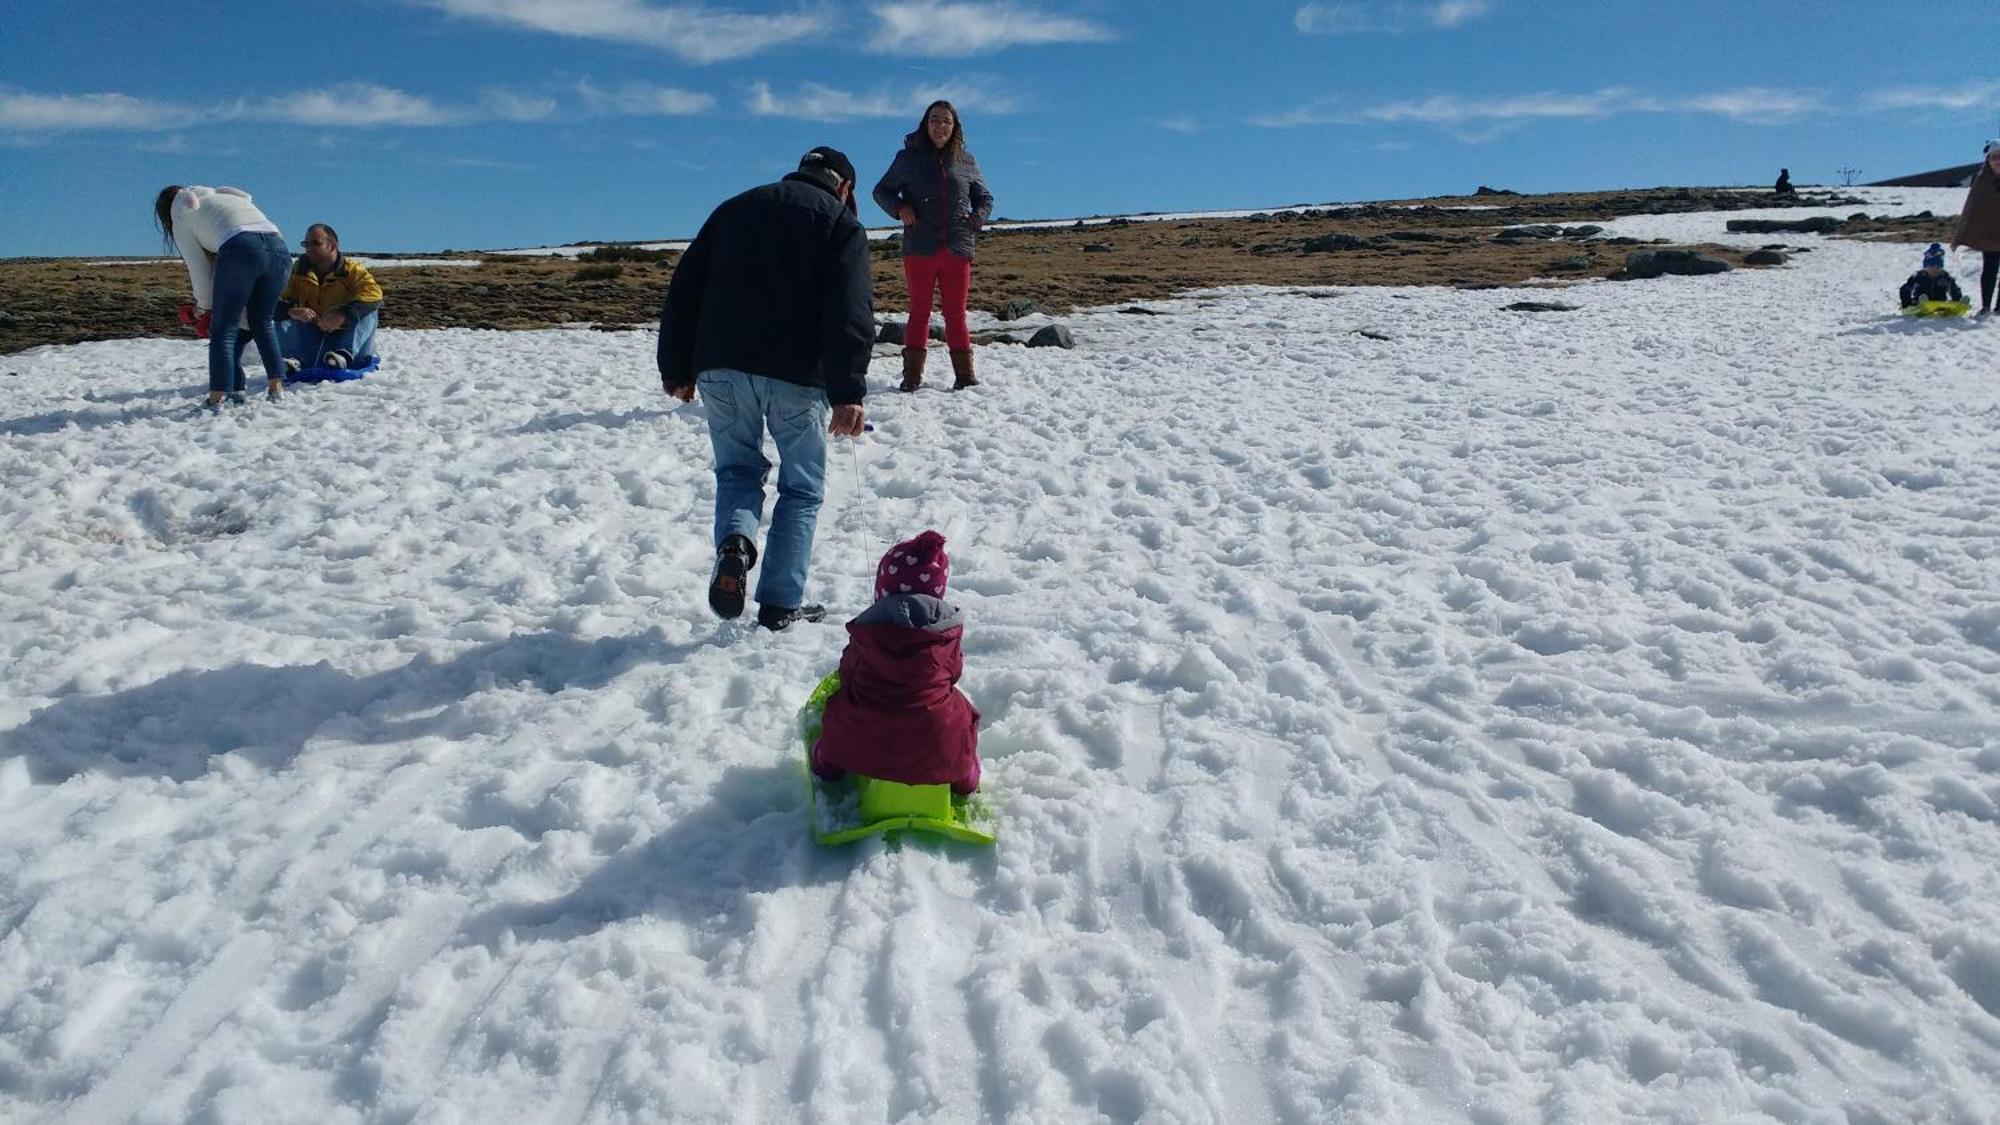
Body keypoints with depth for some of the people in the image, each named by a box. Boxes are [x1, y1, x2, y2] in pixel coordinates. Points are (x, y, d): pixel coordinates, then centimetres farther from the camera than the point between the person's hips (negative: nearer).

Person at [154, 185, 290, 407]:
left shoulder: (182, 218, 22)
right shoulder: (220, 197, 39)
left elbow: (199, 269, 21)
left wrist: (205, 306, 35)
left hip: (240, 249, -5)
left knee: (223, 329, 3)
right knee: (262, 323, 22)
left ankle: (216, 398, -3)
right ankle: (277, 387, 17)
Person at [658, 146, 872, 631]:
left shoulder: (734, 208, 20)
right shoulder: (841, 223, 6)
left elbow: (683, 291, 16)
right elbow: (849, 313, -9)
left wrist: (676, 368, 18)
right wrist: (848, 394, -15)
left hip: (720, 367, 3)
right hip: (795, 374, -3)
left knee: (737, 469, 18)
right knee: (802, 488, 10)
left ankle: (735, 539, -12)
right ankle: (781, 604, 8)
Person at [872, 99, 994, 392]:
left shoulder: (966, 162, 11)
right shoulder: (909, 158, 6)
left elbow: (985, 197, 22)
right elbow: (882, 191, 13)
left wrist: (978, 217, 1)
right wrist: (899, 207, -7)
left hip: (957, 250, 1)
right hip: (919, 250, -1)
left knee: (956, 315, 5)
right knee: (919, 312, 3)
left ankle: (965, 375, 9)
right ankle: (912, 376, 6)